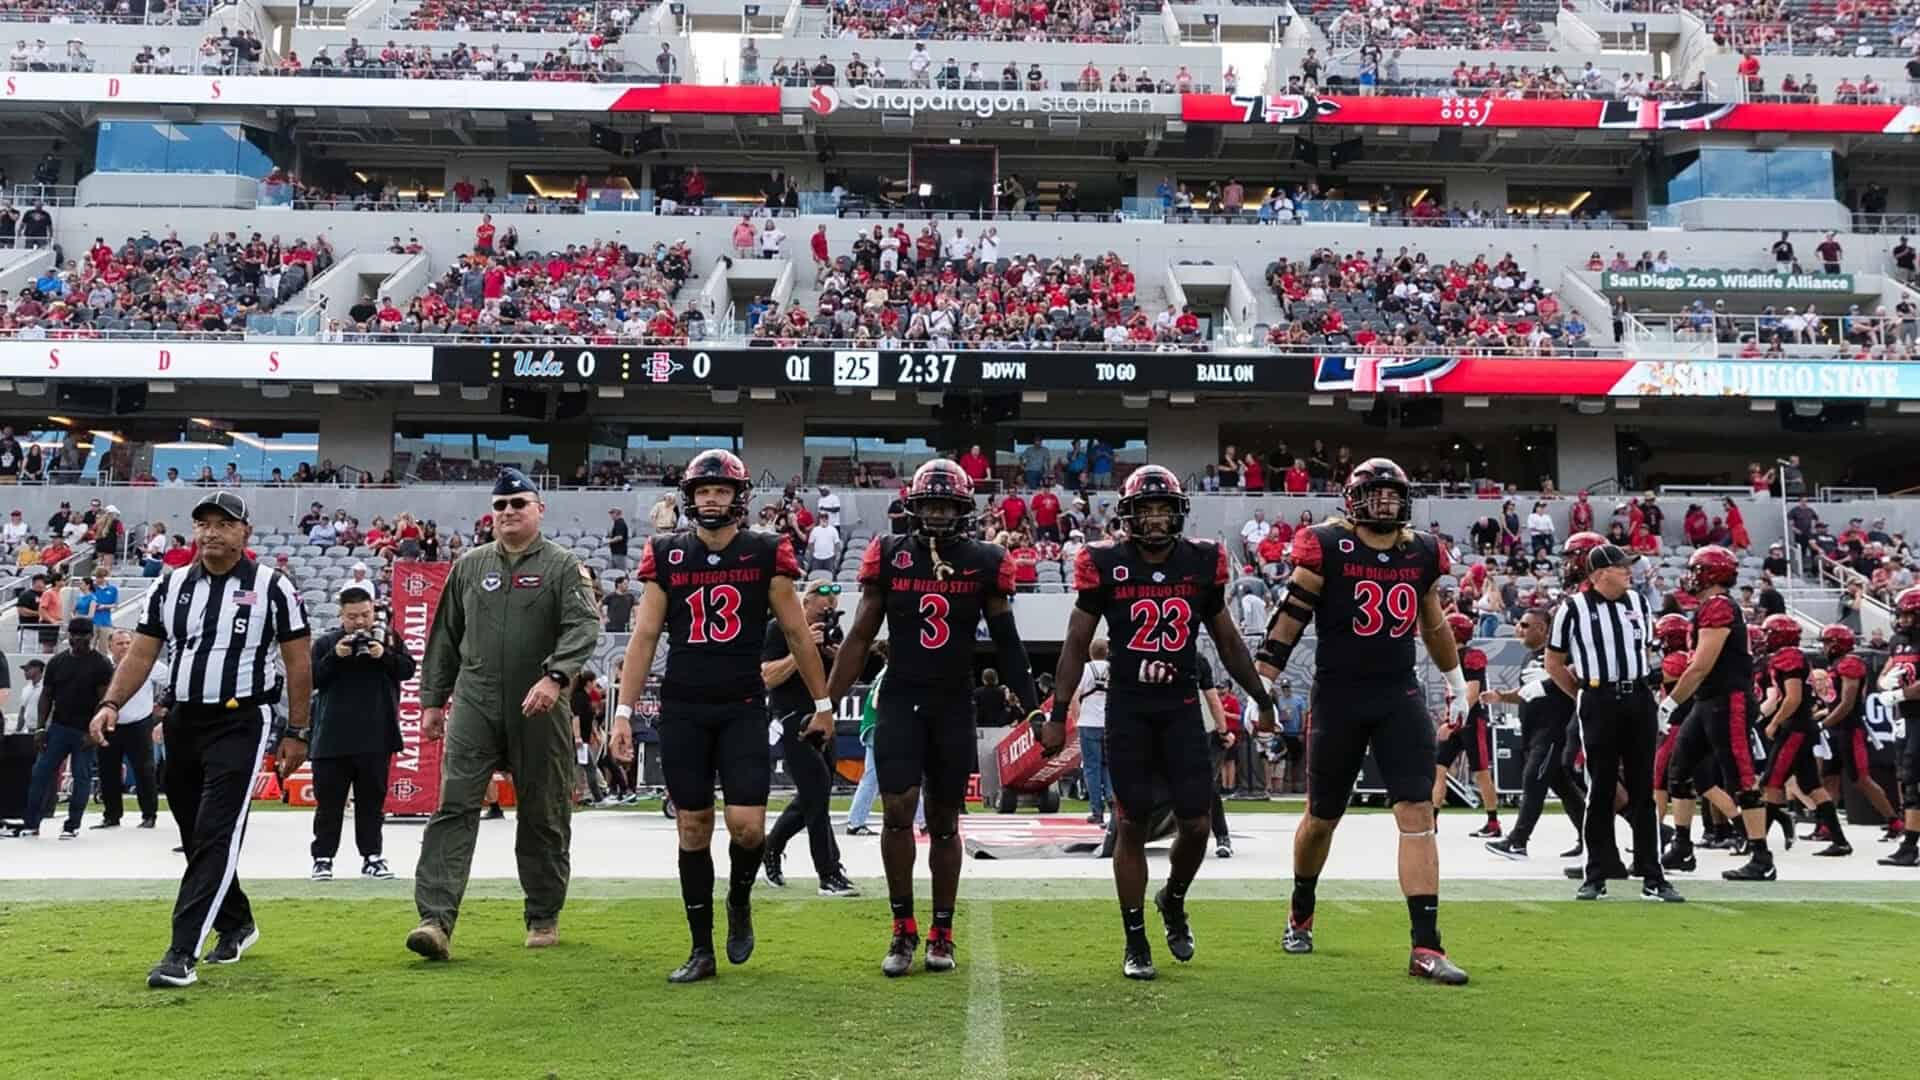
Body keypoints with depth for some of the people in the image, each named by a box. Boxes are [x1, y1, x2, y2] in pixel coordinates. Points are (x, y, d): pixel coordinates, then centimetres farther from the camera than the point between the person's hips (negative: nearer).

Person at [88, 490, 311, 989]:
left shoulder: (272, 587, -4)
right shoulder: (172, 585, 9)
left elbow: (299, 662, -3)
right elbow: (141, 653, 11)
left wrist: (295, 732, -4)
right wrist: (111, 704, -4)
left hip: (241, 723, -5)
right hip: (182, 722, 6)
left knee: (215, 834, -12)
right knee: (195, 834, 14)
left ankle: (182, 954, -12)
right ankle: (237, 922, 34)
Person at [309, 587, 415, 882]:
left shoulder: (389, 637, 5)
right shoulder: (325, 642, 4)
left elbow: (408, 669, 0)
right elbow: (312, 679, -2)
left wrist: (384, 656, -17)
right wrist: (335, 656, -15)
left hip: (376, 737, 1)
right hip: (333, 738, -1)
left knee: (372, 800, 9)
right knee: (329, 800, 5)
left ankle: (372, 856, 17)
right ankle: (322, 858, 13)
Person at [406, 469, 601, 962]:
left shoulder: (564, 566, 1)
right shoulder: (469, 566, 13)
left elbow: (583, 625, -12)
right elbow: (444, 637, 17)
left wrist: (555, 676, -27)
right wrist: (432, 699, 13)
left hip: (540, 711, -2)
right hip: (474, 705, 2)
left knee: (543, 817, 7)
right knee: (454, 808, -7)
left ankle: (543, 917, 21)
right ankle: (436, 918, -8)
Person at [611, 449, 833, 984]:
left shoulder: (765, 554, 1)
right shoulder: (667, 555, 4)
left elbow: (796, 633, 7)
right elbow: (644, 637, 6)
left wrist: (822, 703, 10)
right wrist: (624, 711, 2)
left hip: (743, 709, -1)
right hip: (682, 711, 1)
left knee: (747, 826, -10)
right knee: (693, 829, 5)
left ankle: (739, 901, 23)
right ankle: (701, 950, 17)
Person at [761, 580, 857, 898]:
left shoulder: (833, 631, 10)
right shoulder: (779, 629, -9)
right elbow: (767, 678, -16)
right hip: (792, 719, -7)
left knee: (810, 799, 12)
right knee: (818, 791, -15)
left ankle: (770, 848, 35)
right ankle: (829, 876, -11)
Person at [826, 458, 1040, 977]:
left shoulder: (984, 561, 2)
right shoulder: (889, 556, 1)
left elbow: (1007, 644, 7)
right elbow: (860, 638, 5)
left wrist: (1032, 709, 4)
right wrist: (825, 703, 2)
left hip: (955, 705, 1)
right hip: (901, 700, 0)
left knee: (943, 821, 8)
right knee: (897, 810, -11)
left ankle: (941, 934, 20)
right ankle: (903, 930, 6)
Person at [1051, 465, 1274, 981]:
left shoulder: (1202, 562, 2)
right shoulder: (1106, 565, -5)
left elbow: (1227, 639, 13)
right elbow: (1077, 643, 1)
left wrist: (1263, 699, 14)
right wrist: (1057, 714, -2)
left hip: (1182, 706, 2)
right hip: (1127, 708, -2)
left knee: (1197, 823, -1)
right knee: (1133, 825, 1)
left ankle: (1173, 901, 30)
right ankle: (1135, 943, 15)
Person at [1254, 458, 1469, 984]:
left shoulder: (1422, 553, 6)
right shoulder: (1327, 547, -9)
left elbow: (1433, 624, 21)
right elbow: (1290, 619, -7)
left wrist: (1456, 682, 30)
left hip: (1399, 698, 3)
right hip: (1338, 698, -3)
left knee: (1418, 813, -8)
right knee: (1322, 818, 11)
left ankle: (1425, 947, -4)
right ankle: (1301, 914, 37)